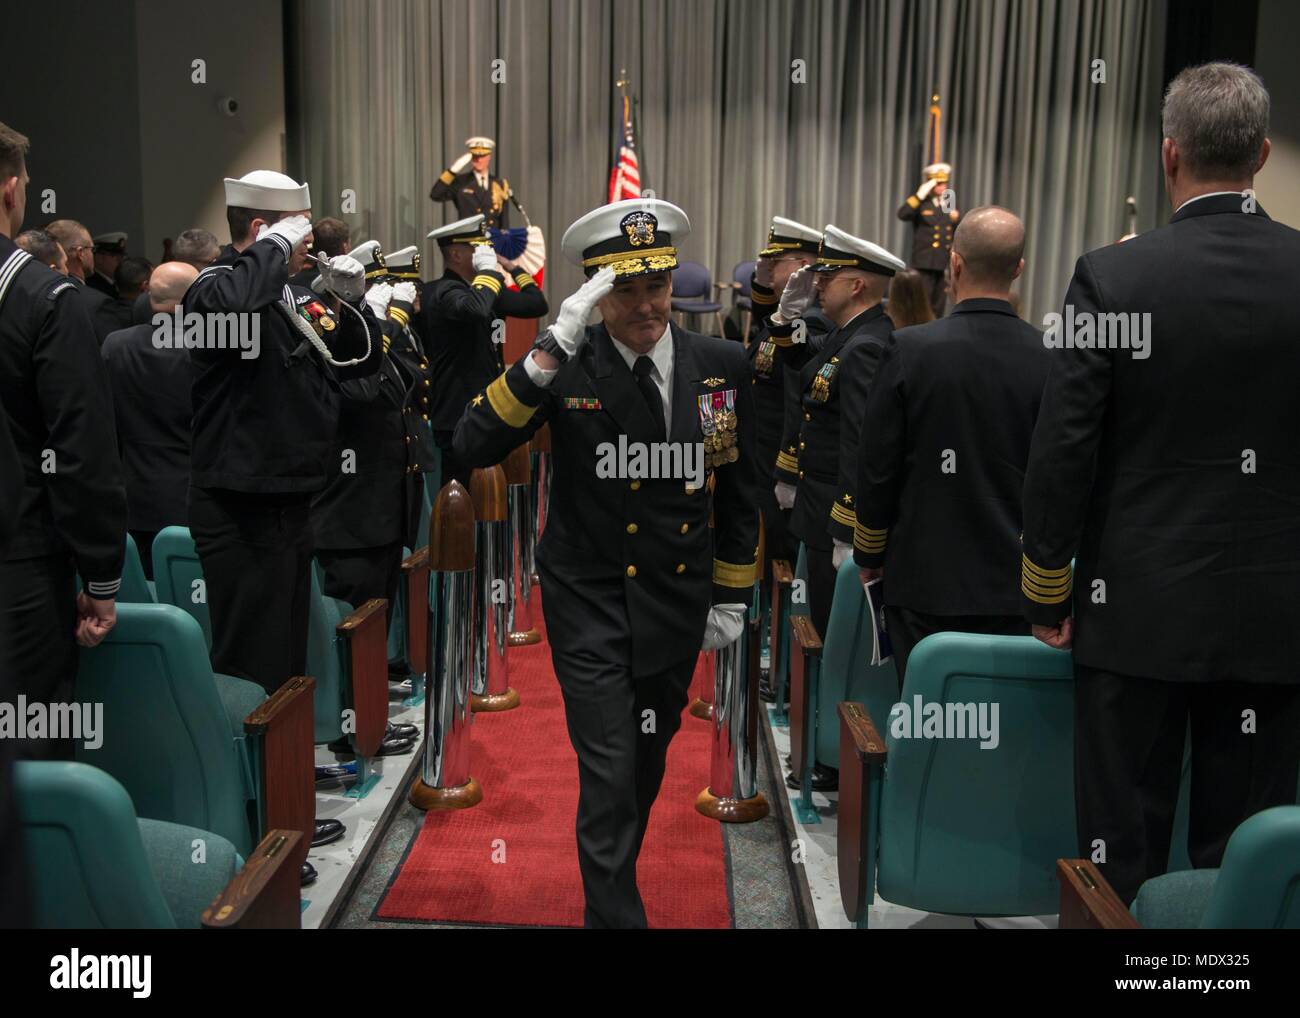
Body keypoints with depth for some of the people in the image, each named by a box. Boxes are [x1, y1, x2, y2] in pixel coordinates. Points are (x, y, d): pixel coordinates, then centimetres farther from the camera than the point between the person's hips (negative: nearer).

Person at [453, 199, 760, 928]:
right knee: (610, 777, -4)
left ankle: (614, 881, 46)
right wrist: (551, 351, -30)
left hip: (678, 604, 4)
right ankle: (614, 909, 15)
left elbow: (740, 489, 6)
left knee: (648, 764, 20)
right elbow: (474, 446, -21)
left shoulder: (723, 366, -2)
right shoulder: (565, 366, -10)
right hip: (590, 604, -3)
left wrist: (733, 596, 8)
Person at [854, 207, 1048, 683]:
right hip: (1015, 588, 2)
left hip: (925, 578, -2)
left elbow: (876, 468, -5)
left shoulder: (908, 349, -10)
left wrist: (869, 556, 9)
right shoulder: (1053, 358, -5)